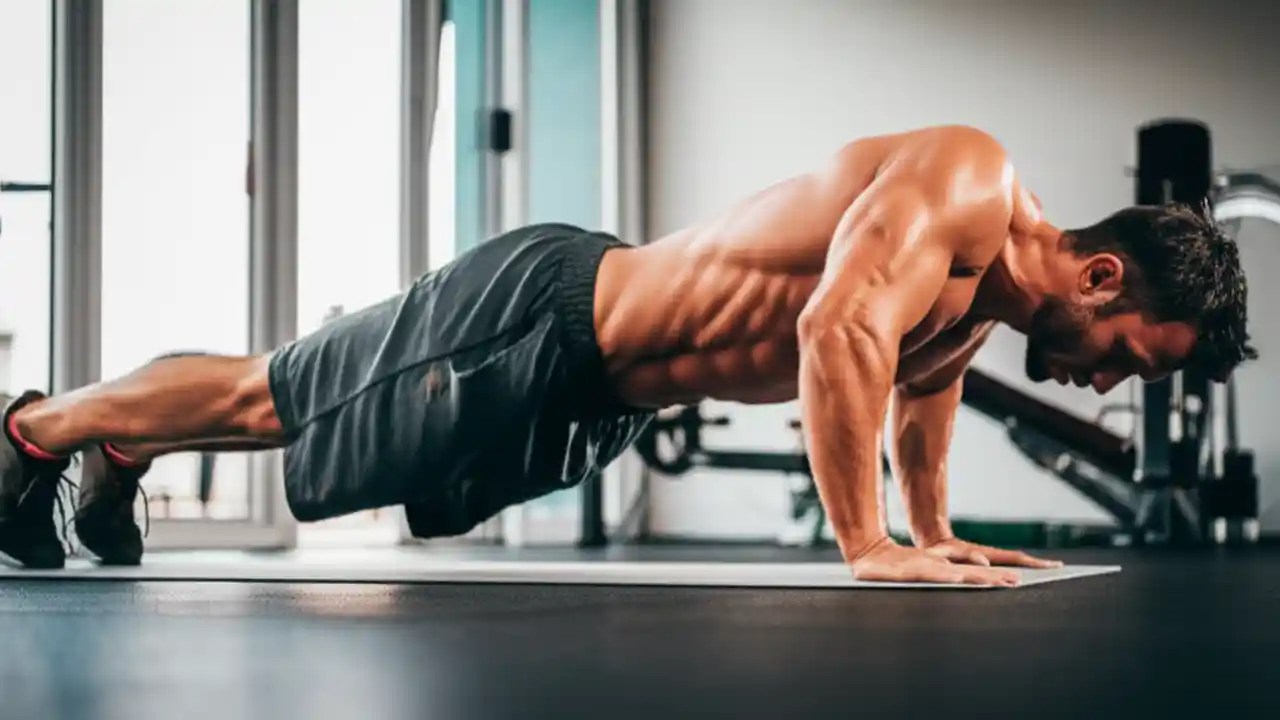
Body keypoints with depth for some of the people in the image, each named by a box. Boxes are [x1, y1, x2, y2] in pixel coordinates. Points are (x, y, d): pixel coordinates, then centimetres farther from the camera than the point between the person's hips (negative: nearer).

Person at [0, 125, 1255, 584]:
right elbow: (840, 330, -39)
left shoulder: (988, 291, 4)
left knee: (289, 412, 24)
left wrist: (936, 529, 22)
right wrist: (869, 546, -35)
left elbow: (923, 378, 26)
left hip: (591, 397, 8)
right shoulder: (961, 181, -25)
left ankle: (119, 455, 44)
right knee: (265, 399, 8)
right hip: (536, 320, -8)